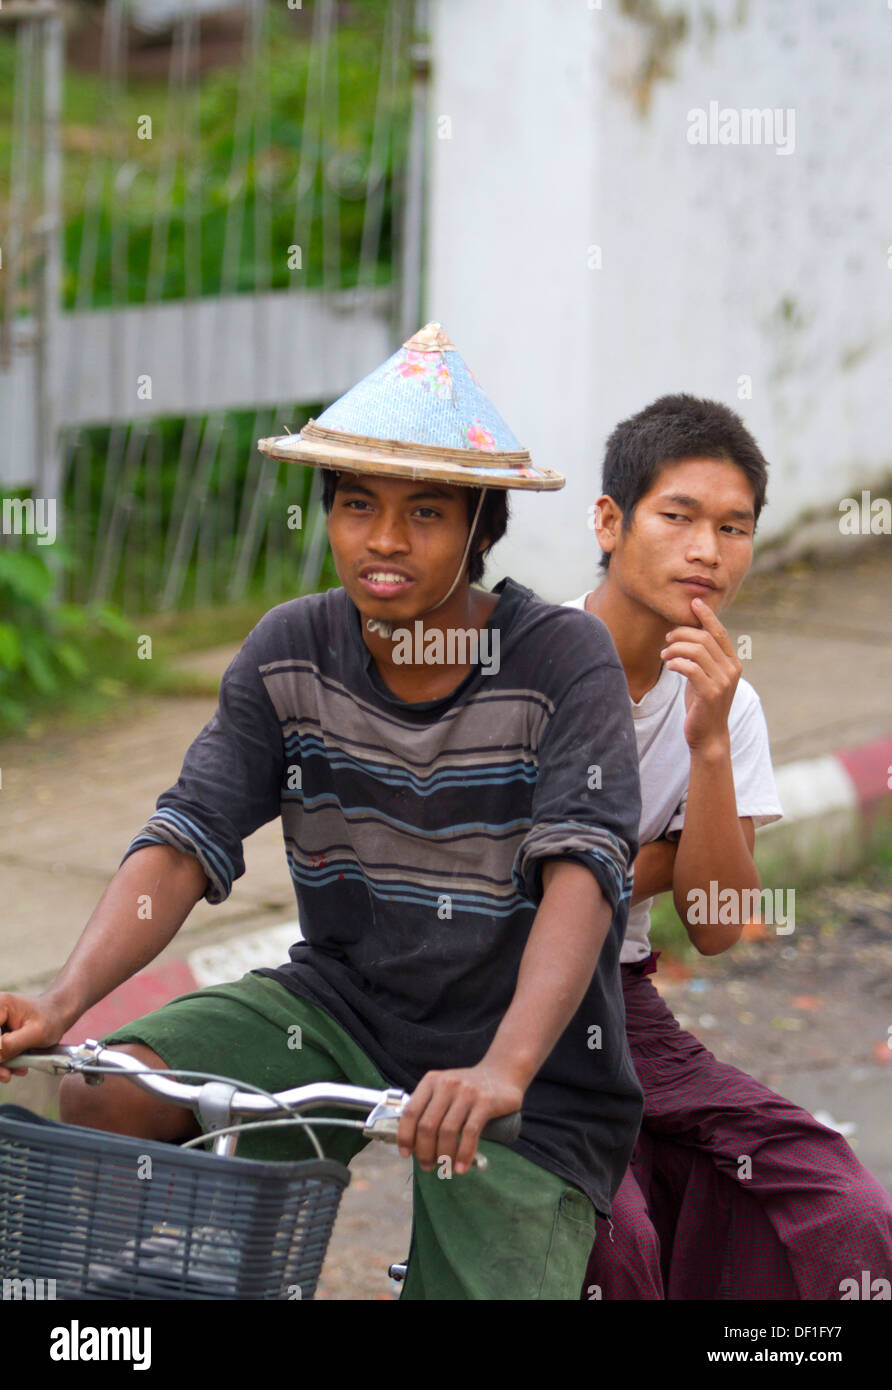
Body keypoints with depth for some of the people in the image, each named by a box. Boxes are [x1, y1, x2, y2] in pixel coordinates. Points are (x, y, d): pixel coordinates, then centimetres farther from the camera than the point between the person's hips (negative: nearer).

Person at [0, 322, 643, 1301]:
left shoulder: (564, 661, -15)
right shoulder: (291, 654, -3)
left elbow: (582, 873, -28)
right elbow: (183, 844, -11)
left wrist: (504, 1070, -45)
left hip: (528, 1080, -3)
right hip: (337, 1006, 3)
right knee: (94, 1103, -18)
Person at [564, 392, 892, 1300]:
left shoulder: (723, 705, 4)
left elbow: (715, 928, -6)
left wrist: (710, 744, -17)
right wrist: (647, 863, -7)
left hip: (619, 1005, 5)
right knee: (610, 1232, -32)